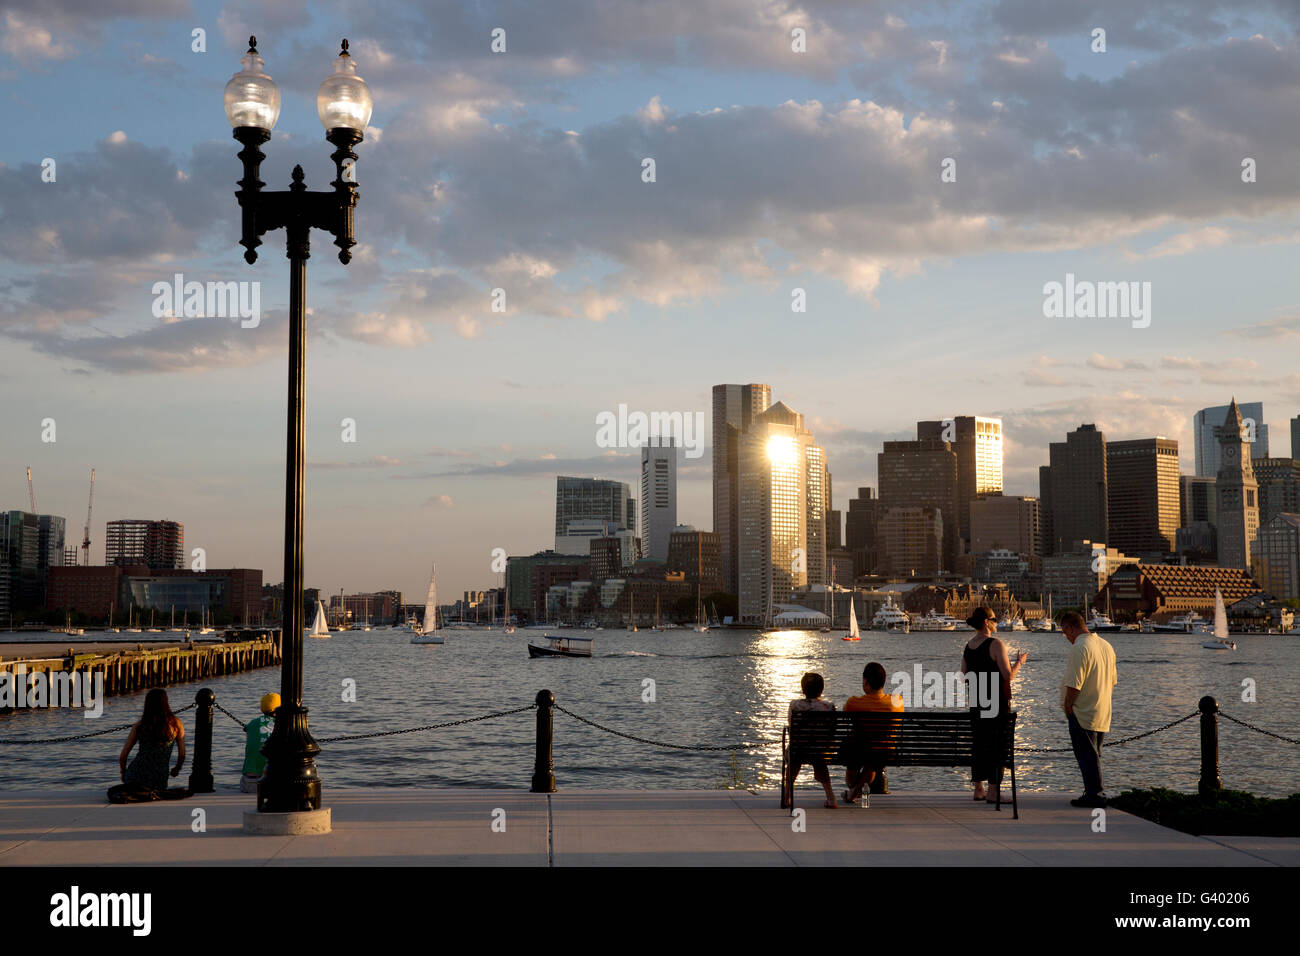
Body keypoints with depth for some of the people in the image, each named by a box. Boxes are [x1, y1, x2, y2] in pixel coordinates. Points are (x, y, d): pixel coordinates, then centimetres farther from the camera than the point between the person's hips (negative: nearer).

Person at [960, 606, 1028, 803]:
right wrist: (1019, 662, 3)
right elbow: (1009, 676, -15)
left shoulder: (967, 646, 8)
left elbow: (964, 675, 12)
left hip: (976, 702, 7)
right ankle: (993, 792, -5)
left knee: (979, 743, 13)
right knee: (997, 744, -3)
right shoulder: (996, 644, -13)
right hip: (997, 702, -7)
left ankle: (978, 789, 17)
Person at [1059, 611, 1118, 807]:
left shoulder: (1079, 649, -18)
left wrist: (1067, 707, -10)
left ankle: (1095, 795, 0)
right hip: (1103, 713, 9)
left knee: (1086, 756, -2)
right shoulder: (1106, 645, 10)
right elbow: (1113, 680, 18)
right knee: (1093, 755, 17)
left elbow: (1074, 685, -22)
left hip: (1082, 714, -9)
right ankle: (1096, 793, 21)